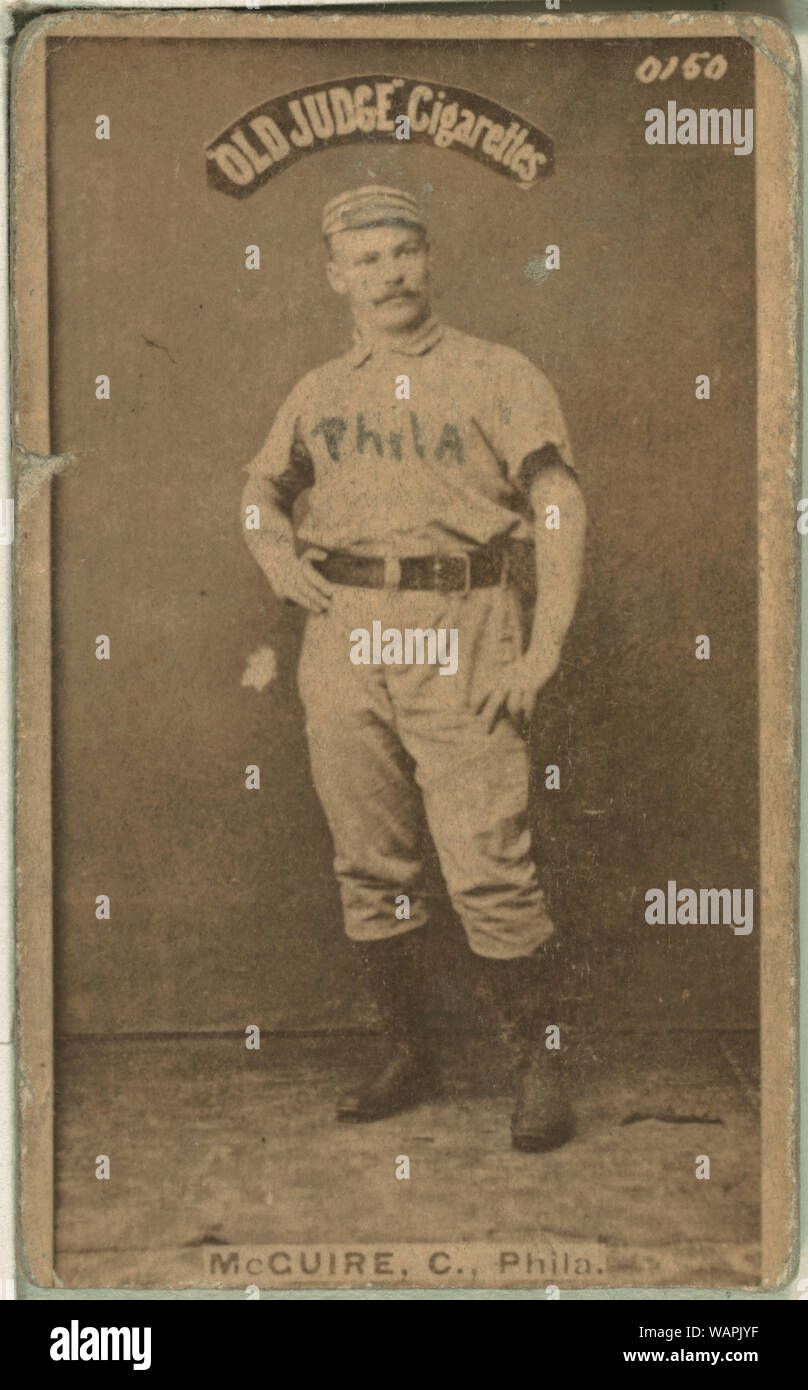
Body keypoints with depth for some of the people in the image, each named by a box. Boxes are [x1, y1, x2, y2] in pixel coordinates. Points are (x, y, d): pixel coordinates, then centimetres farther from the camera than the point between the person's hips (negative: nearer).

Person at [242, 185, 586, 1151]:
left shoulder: (497, 376, 5)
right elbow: (262, 485, 31)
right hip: (343, 639, 4)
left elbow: (560, 507, -3)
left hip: (461, 636, -4)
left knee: (488, 871, -9)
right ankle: (408, 1058, 19)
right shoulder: (320, 391, 15)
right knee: (368, 868, 7)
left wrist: (543, 650, -12)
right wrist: (277, 555, 8)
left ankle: (540, 1067, 3)